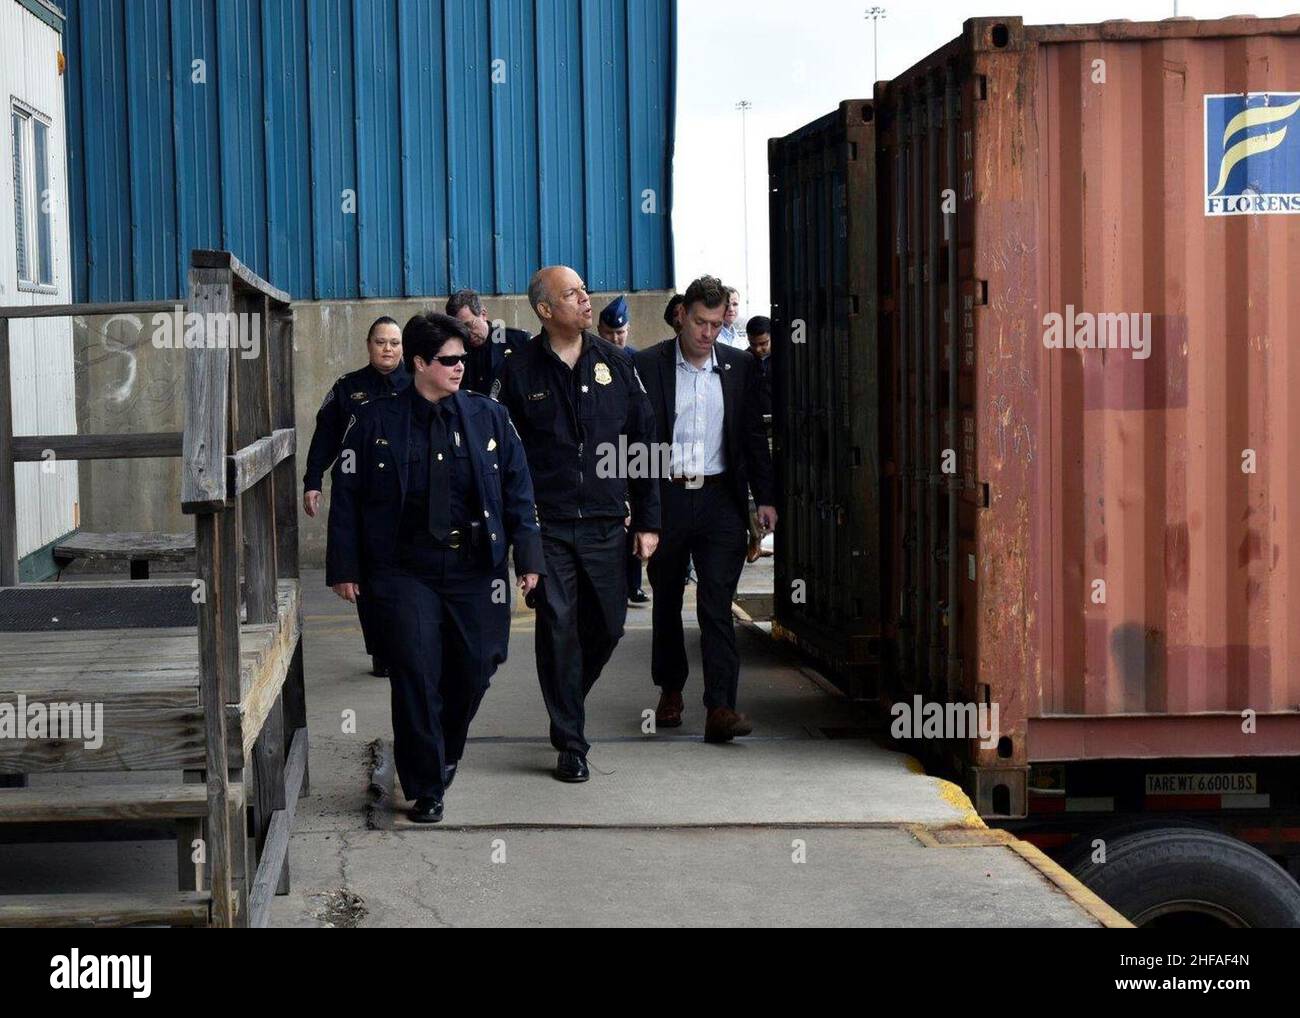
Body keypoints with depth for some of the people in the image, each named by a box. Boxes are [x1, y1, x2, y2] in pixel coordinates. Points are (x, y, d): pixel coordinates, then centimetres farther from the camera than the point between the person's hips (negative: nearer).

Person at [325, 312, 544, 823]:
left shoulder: (488, 416, 6)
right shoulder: (375, 422, 1)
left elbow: (518, 488, 7)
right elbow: (347, 497, 3)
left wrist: (527, 554, 0)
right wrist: (344, 567, -2)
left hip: (475, 567, 2)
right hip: (404, 570, -2)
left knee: (475, 667, 4)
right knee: (416, 676, -6)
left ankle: (444, 756, 32)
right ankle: (426, 788, 5)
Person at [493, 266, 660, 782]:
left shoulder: (613, 362, 7)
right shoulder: (519, 372, -1)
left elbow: (642, 442, 10)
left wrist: (647, 520, 6)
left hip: (605, 523, 3)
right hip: (547, 526, -3)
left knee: (607, 625, 9)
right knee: (558, 629, -3)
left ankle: (567, 704, 36)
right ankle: (570, 743, 7)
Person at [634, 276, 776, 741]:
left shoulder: (739, 366, 6)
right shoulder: (647, 365, -2)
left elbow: (754, 435, 11)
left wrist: (764, 497, 5)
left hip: (720, 498, 0)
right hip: (666, 496, 0)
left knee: (717, 604, -7)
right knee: (667, 600, 13)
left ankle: (720, 707, -12)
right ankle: (670, 690, 30)